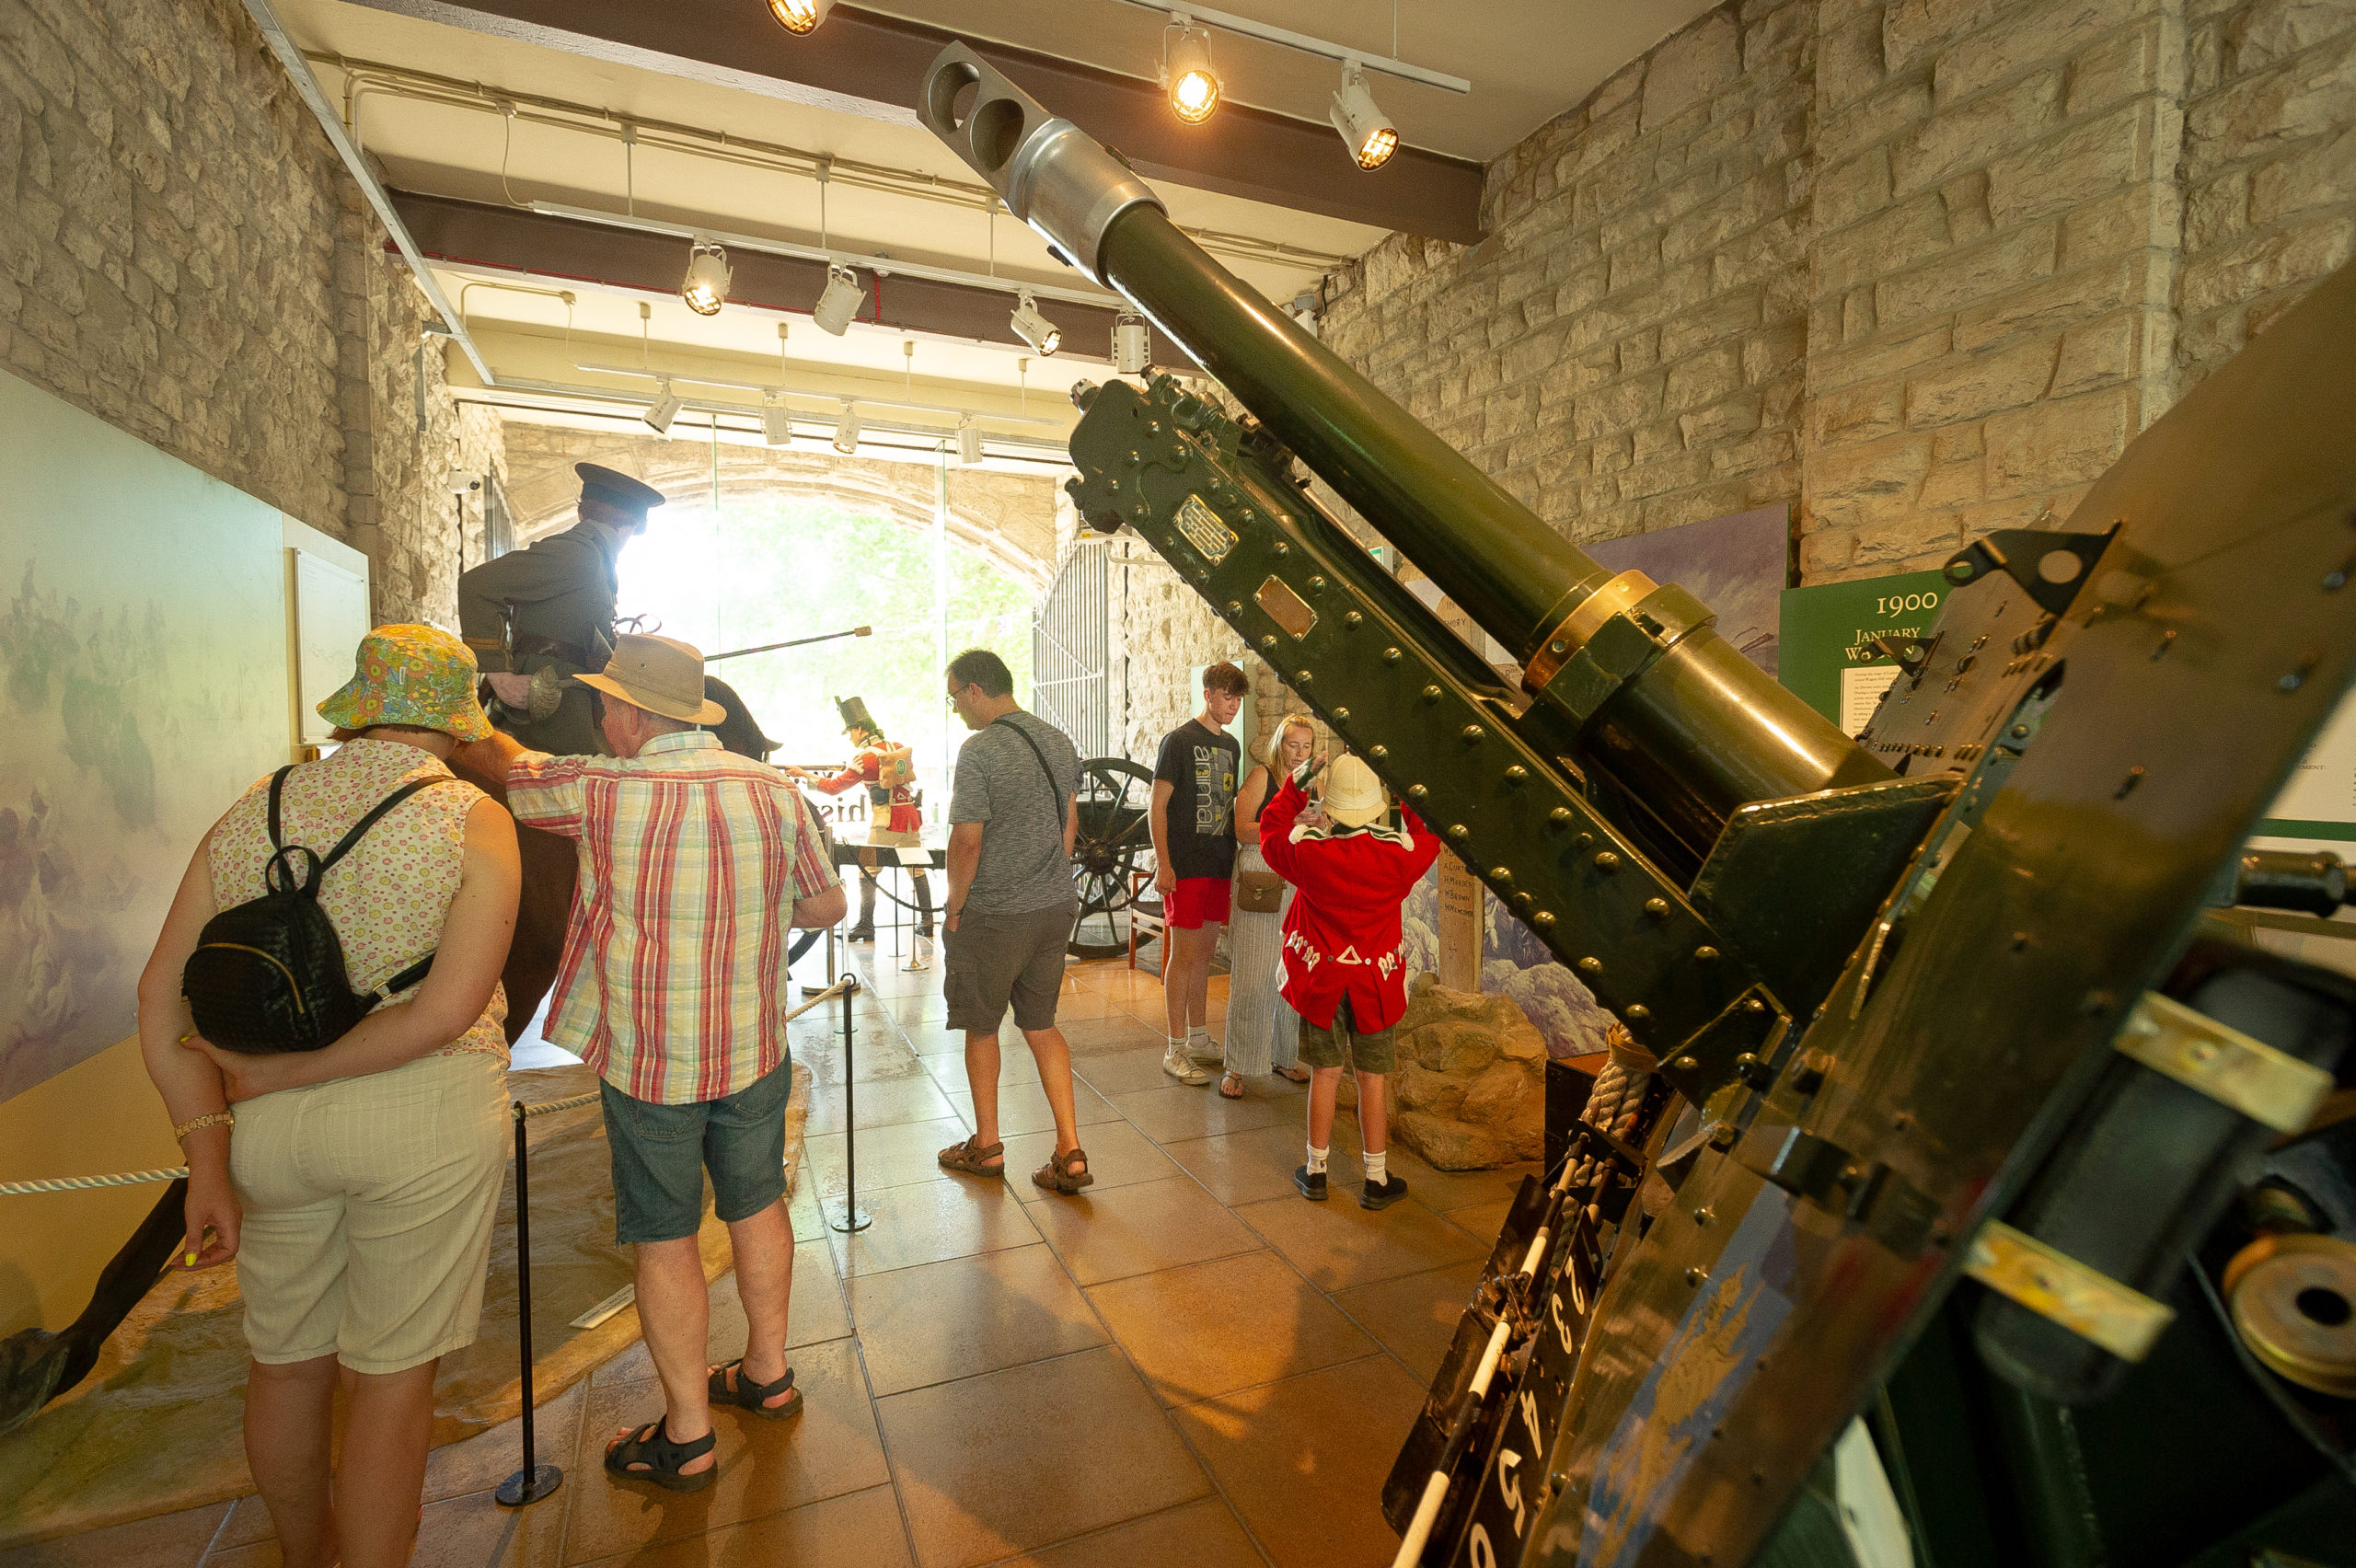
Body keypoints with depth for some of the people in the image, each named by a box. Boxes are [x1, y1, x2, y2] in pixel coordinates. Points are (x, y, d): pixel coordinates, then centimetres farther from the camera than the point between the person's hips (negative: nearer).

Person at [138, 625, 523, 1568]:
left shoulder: (249, 815, 4)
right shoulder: (475, 819, -10)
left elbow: (162, 996, 0)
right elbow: (447, 1010, -20)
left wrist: (207, 1150, 0)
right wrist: (286, 1072, -8)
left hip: (267, 1128, 5)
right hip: (424, 1115, -5)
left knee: (286, 1359, 24)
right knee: (391, 1374, 10)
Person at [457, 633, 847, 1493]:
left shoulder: (601, 790, -15)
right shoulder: (774, 788, -5)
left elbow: (509, 767, 6)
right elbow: (827, 906, 3)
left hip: (649, 1065, -4)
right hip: (755, 1051, 4)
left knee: (664, 1240, 11)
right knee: (757, 1207, 20)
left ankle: (687, 1436, 24)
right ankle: (768, 1373, 39)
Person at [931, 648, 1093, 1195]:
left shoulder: (979, 750, -17)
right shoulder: (1058, 741, 6)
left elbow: (967, 841, -19)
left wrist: (953, 907, -6)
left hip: (993, 915, -6)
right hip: (1055, 908, 7)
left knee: (981, 1028, 13)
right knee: (1041, 1027, 15)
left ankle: (986, 1146, 29)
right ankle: (1070, 1154, 11)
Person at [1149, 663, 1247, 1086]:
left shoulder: (1231, 745, 13)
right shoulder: (1179, 740, -7)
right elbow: (1158, 804, -10)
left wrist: (1233, 860, 15)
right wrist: (1163, 863, -16)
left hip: (1218, 865, 7)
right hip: (1184, 865, -7)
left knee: (1203, 954, 14)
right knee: (1183, 953, -2)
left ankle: (1198, 1039, 25)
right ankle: (1175, 1050, 6)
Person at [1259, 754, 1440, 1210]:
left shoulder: (1307, 850, -16)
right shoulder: (1399, 853, -16)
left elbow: (1271, 829, 5)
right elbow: (1429, 838, 7)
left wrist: (1295, 786, 15)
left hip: (1320, 979, 1)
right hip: (1377, 983, 0)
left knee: (1326, 1074, 13)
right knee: (1372, 1079, 11)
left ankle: (1316, 1172, 25)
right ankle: (1376, 1180, 22)